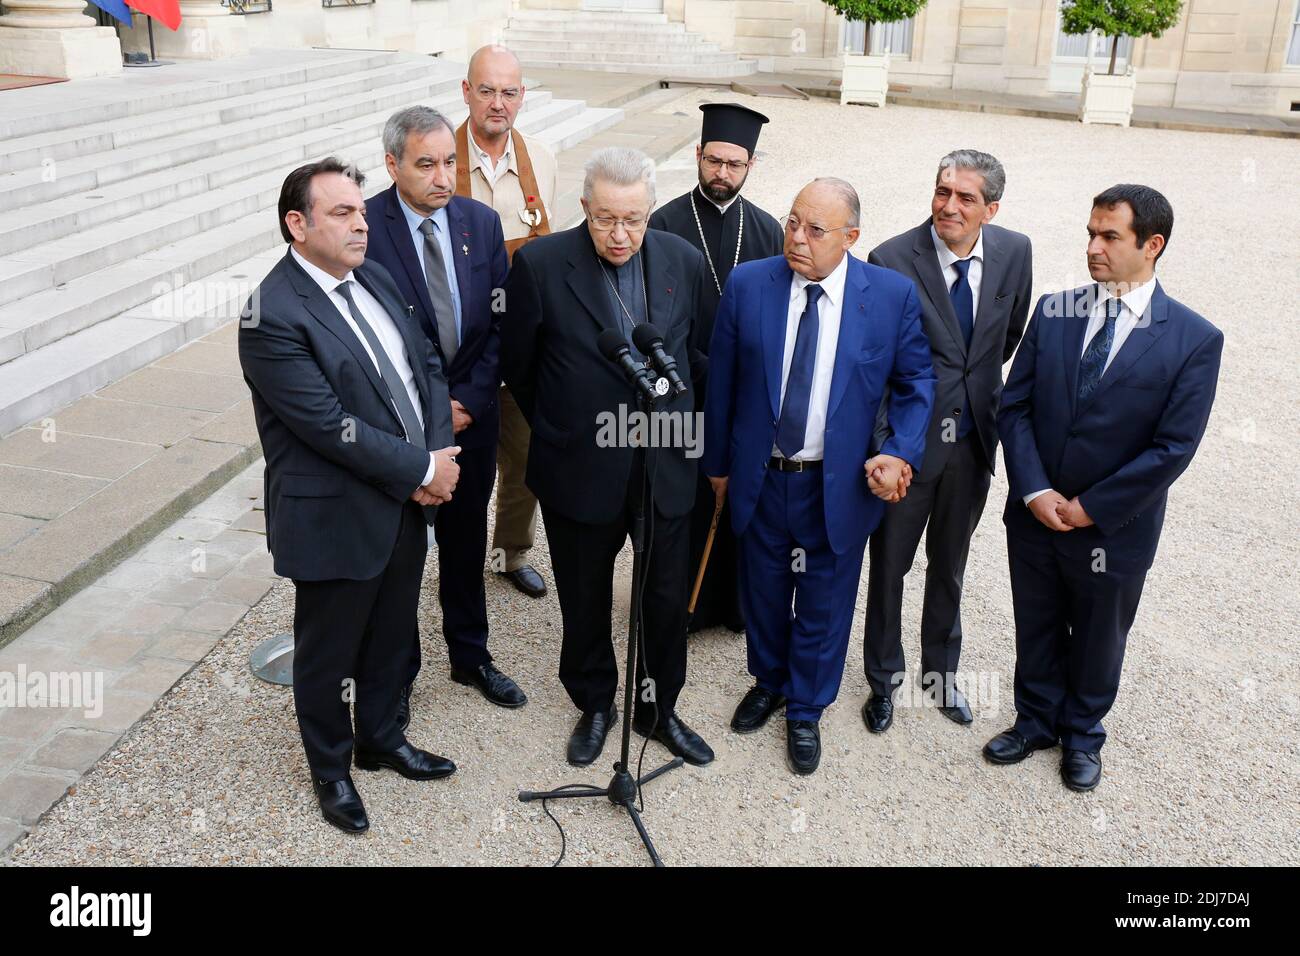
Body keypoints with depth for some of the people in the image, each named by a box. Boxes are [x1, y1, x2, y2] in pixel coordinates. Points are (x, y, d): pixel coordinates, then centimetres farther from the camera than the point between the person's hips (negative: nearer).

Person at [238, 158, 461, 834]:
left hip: (408, 505, 7)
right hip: (337, 522, -7)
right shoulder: (273, 315, -20)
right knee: (328, 656, 15)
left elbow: (427, 367, 6)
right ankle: (331, 769, 39)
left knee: (391, 639, 23)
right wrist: (423, 469, -17)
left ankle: (380, 740, 47)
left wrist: (438, 456, -9)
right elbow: (331, 425, -25)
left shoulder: (376, 279, 4)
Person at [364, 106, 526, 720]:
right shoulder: (363, 227, -14)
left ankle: (470, 657, 38)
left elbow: (499, 323, 0)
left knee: (466, 544, 18)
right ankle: (398, 673, 32)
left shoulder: (481, 221, -1)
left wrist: (470, 400, -10)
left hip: (471, 414, 4)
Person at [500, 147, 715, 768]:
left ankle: (658, 710, 38)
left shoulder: (682, 261, -3)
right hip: (581, 472, -2)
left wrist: (676, 423, 13)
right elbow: (518, 366, -1)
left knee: (667, 600, 14)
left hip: (664, 467, 2)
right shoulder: (540, 264, -13)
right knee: (585, 602, 16)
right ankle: (594, 706, 41)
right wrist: (563, 429, 7)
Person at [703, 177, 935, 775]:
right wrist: (717, 463, 6)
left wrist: (901, 452, -14)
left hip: (840, 483, -1)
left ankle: (806, 710, 38)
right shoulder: (747, 285, -8)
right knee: (763, 591, 21)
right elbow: (721, 382, 0)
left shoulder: (893, 295, -10)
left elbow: (916, 380, 0)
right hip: (760, 477, 2)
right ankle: (769, 683, 49)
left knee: (823, 603, 14)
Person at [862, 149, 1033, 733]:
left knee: (949, 566, 20)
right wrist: (883, 445, -20)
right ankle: (884, 679, 33)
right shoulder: (893, 260, -17)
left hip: (974, 440, 4)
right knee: (889, 565, 12)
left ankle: (940, 672, 40)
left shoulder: (1014, 253, -5)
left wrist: (978, 388, 13)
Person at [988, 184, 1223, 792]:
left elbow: (1173, 448, -15)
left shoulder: (1194, 340, -12)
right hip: (1035, 516, 3)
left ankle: (1082, 735, 43)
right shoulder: (1053, 311, -3)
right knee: (1036, 632, 20)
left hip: (1114, 531, -2)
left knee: (1097, 643, 18)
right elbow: (1014, 406, -3)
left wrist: (1090, 508, -15)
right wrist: (1035, 492, -14)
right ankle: (1036, 720, 44)